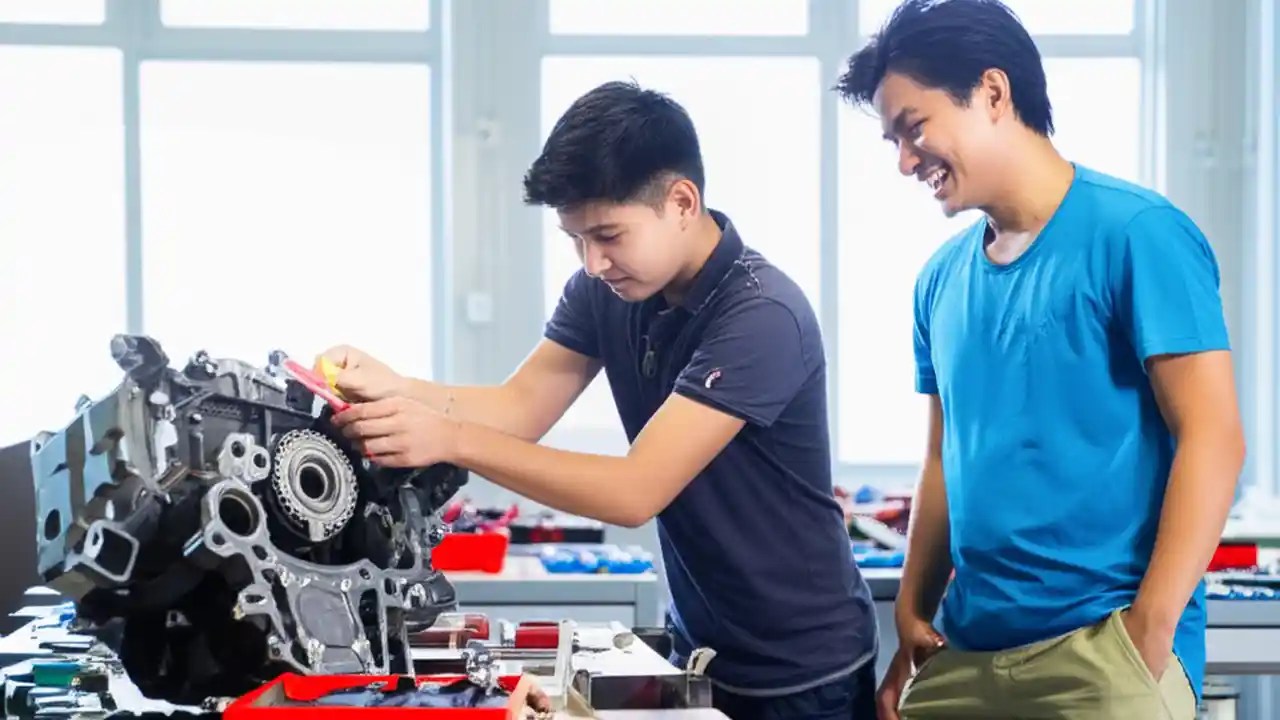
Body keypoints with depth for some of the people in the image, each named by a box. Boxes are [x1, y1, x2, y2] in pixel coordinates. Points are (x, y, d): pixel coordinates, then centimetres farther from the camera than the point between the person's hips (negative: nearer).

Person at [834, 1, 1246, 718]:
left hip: (1099, 654, -6)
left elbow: (1212, 438, -12)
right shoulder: (943, 278, 11)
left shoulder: (1136, 234, -8)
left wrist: (1147, 635, -16)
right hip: (963, 653, 6)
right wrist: (913, 620, 10)